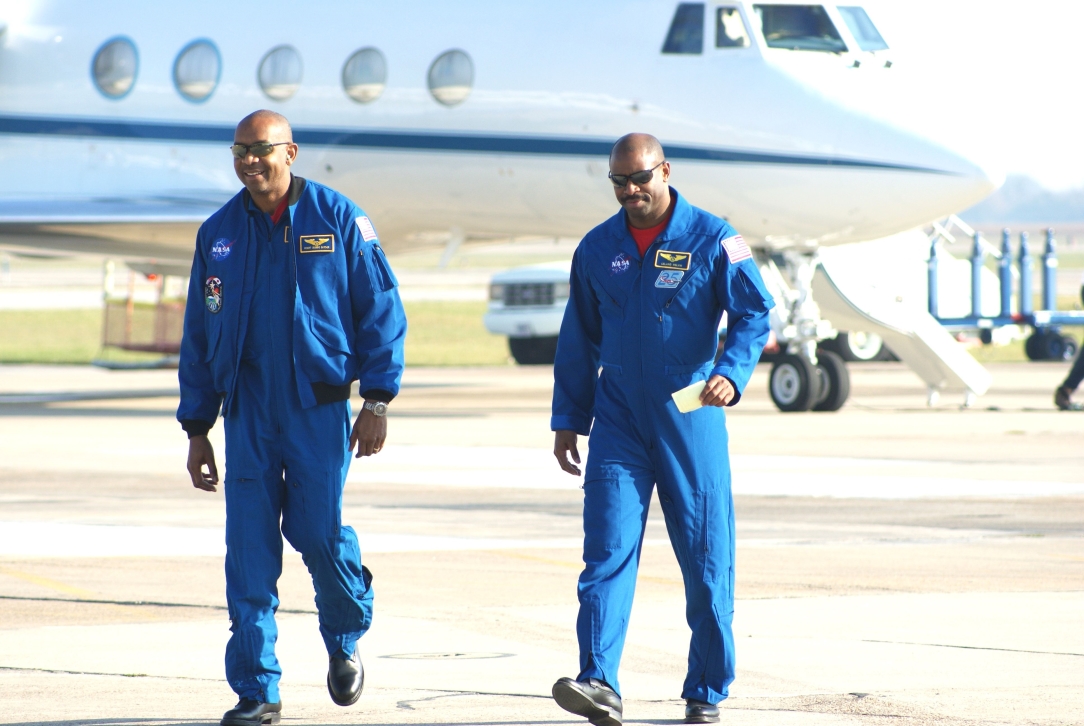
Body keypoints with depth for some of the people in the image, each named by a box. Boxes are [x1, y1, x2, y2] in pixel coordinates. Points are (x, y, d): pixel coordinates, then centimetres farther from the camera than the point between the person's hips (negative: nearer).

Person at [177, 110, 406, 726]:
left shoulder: (339, 220, -1)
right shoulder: (218, 235, 9)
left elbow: (382, 311, 1)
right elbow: (199, 336, 14)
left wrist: (377, 401, -7)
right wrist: (197, 429, 11)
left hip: (319, 409, -3)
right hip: (248, 412, 3)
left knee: (318, 532, -8)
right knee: (250, 548, -3)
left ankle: (346, 640, 22)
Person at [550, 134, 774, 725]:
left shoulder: (711, 239, -3)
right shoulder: (597, 249, 8)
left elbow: (754, 312, -5)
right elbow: (578, 339, 14)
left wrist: (730, 371, -22)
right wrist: (567, 419, 13)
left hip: (691, 422, -2)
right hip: (619, 422, 2)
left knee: (706, 557, 3)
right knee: (607, 551, -11)